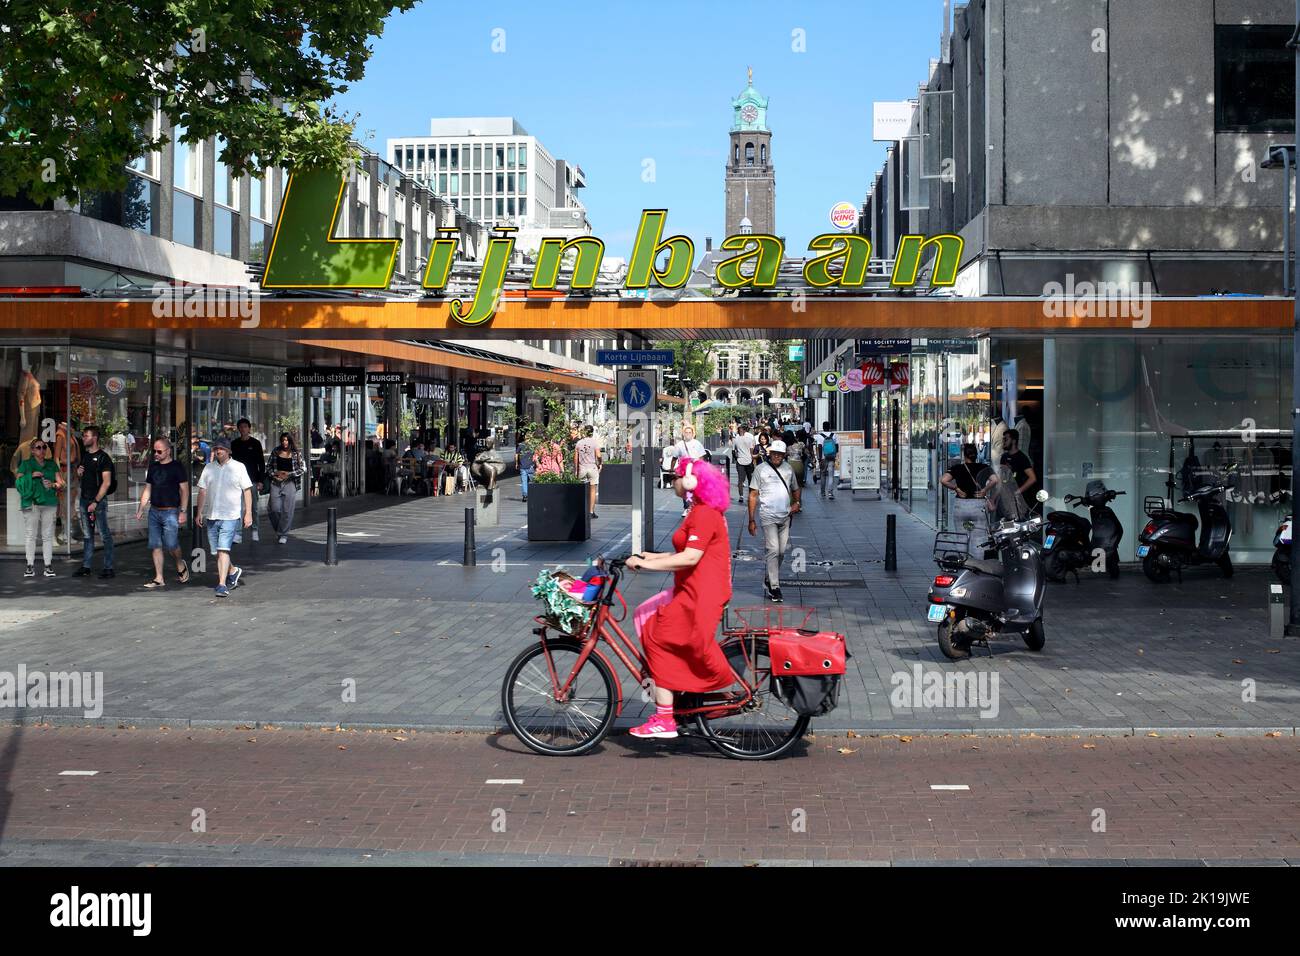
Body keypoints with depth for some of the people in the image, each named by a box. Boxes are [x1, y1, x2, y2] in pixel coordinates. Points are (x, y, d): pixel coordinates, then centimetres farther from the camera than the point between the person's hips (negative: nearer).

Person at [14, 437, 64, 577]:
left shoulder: (52, 464, 14)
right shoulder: (25, 464, 8)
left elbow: (61, 483, 12)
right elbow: (18, 482, 2)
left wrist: (53, 485, -10)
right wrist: (31, 476, -12)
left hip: (49, 504, 2)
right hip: (31, 504, -2)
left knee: (48, 536, 0)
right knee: (31, 536, -4)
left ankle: (48, 566, 2)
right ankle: (30, 566, -1)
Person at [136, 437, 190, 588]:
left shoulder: (177, 467, -4)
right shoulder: (153, 467, 13)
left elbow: (184, 490, -6)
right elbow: (147, 489, 19)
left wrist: (183, 511, -13)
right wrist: (140, 509, 12)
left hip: (170, 512, -6)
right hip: (154, 512, 6)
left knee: (171, 544, -10)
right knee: (155, 546, 3)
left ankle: (180, 566, 19)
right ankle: (159, 578, 7)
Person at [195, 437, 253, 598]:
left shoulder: (238, 467, -1)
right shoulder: (209, 468, 10)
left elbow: (247, 491, -1)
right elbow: (202, 491, 13)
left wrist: (248, 513, -6)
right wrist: (200, 512, 8)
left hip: (230, 516, -5)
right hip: (211, 516, 5)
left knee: (223, 550, -14)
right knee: (216, 551, 11)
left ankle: (222, 584, -15)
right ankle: (233, 571, 36)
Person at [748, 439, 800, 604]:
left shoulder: (788, 468, 11)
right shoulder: (761, 469, -2)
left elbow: (795, 489, 24)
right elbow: (753, 495, -2)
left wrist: (796, 502, 1)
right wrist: (751, 520, -5)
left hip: (785, 516, 5)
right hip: (768, 517, -5)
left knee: (782, 551, 9)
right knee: (773, 550, -12)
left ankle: (769, 579, 27)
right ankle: (774, 587, -9)